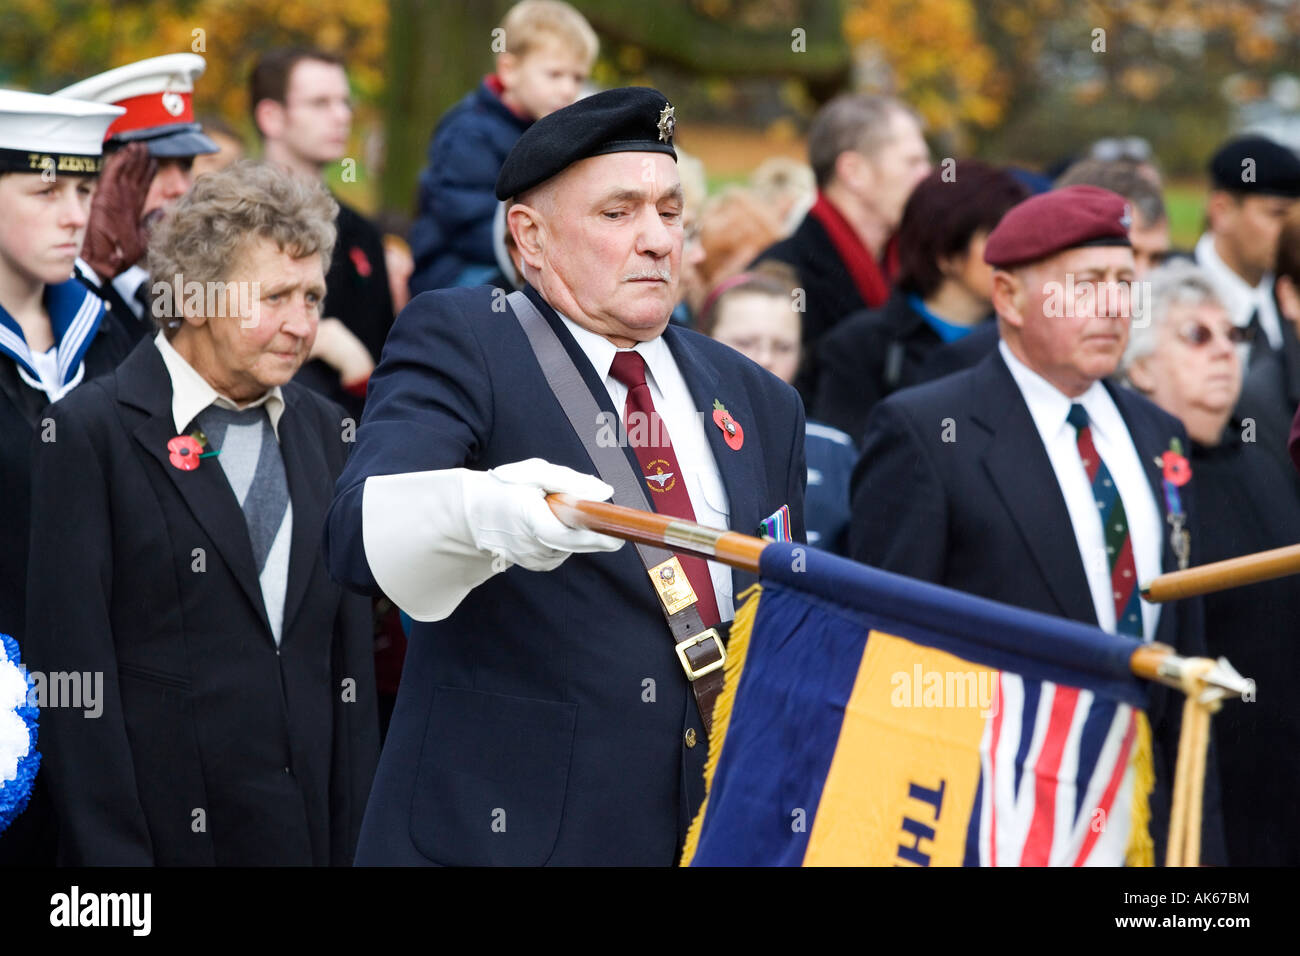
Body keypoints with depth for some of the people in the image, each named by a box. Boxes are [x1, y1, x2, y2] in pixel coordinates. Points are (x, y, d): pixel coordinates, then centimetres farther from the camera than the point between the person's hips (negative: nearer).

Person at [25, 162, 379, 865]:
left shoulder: (320, 429, 12)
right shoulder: (92, 433, -7)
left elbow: (349, 653, 14)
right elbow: (74, 668, -10)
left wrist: (358, 832, 8)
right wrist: (111, 855, -14)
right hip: (167, 830, -5)